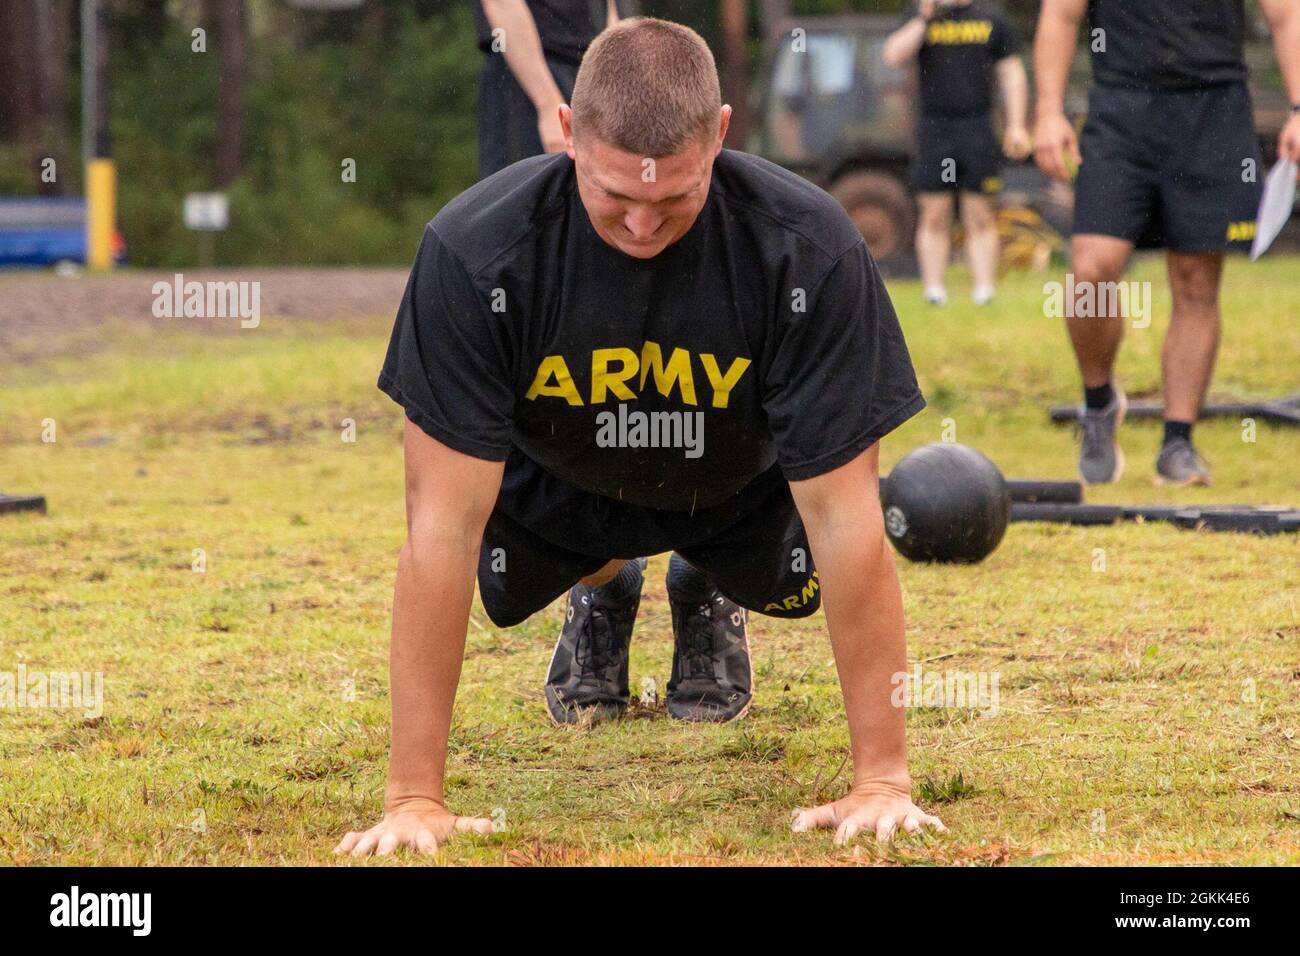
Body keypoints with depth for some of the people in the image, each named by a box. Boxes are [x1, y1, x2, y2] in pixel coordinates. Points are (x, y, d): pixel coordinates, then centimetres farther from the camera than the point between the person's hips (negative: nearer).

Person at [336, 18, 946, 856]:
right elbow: (445, 527, -34)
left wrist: (883, 780, -32)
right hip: (556, 480, 1)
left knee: (796, 581, -15)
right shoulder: (474, 251, -36)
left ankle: (708, 597, 21)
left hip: (735, 486, 0)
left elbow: (846, 519, -32)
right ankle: (600, 591, 22)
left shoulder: (809, 247, -36)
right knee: (502, 583, -14)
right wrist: (416, 796, -36)